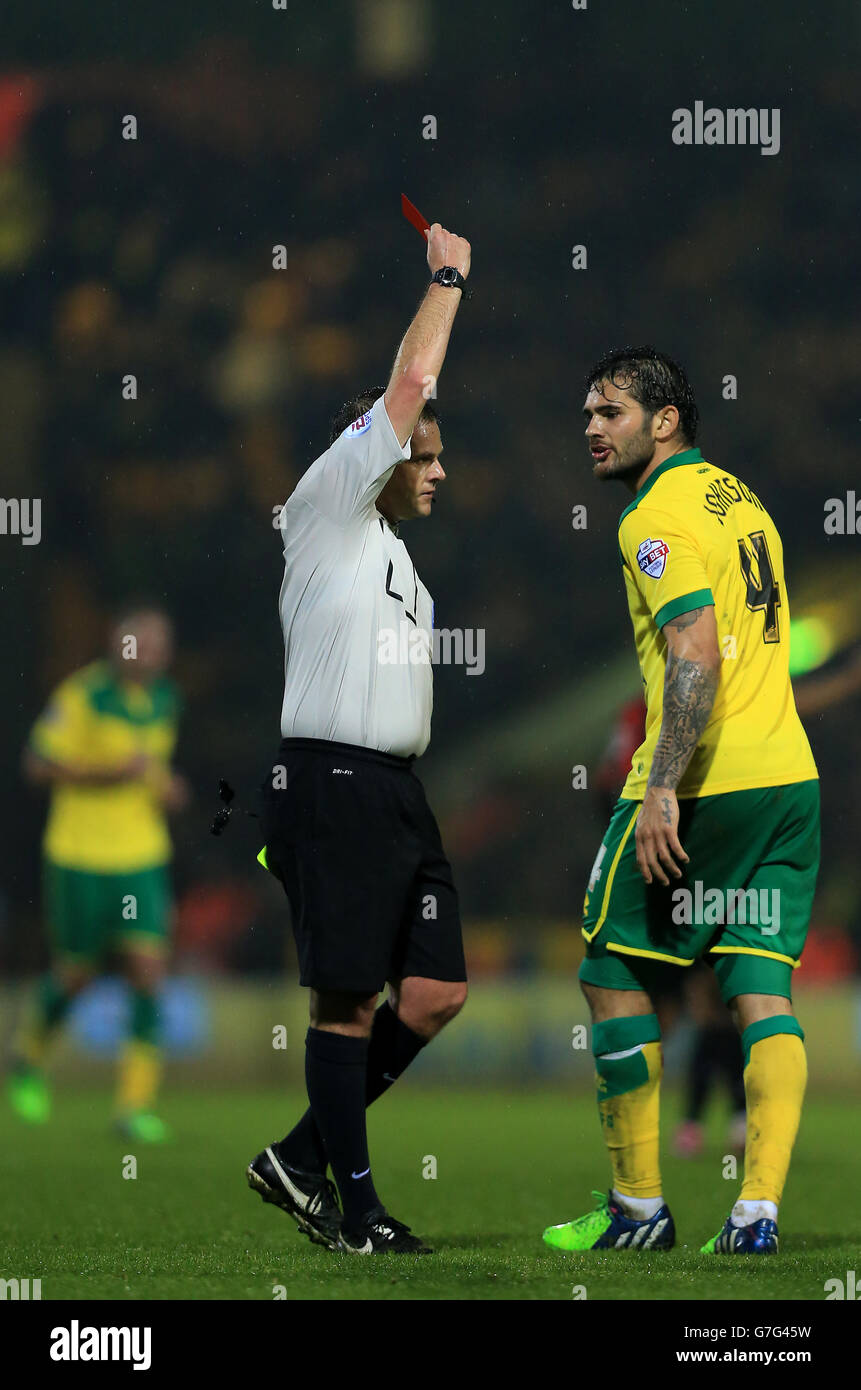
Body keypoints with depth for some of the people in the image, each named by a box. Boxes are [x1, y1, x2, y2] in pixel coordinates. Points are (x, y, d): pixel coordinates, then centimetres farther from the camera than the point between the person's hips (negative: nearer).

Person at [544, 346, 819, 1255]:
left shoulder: (660, 515, -10)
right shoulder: (738, 499, 18)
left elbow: (696, 655, -21)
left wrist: (661, 789, -25)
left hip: (702, 781, -8)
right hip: (787, 774, 8)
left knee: (612, 970, 5)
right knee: (763, 991, 3)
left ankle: (637, 1204, 7)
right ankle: (758, 1210, -7)